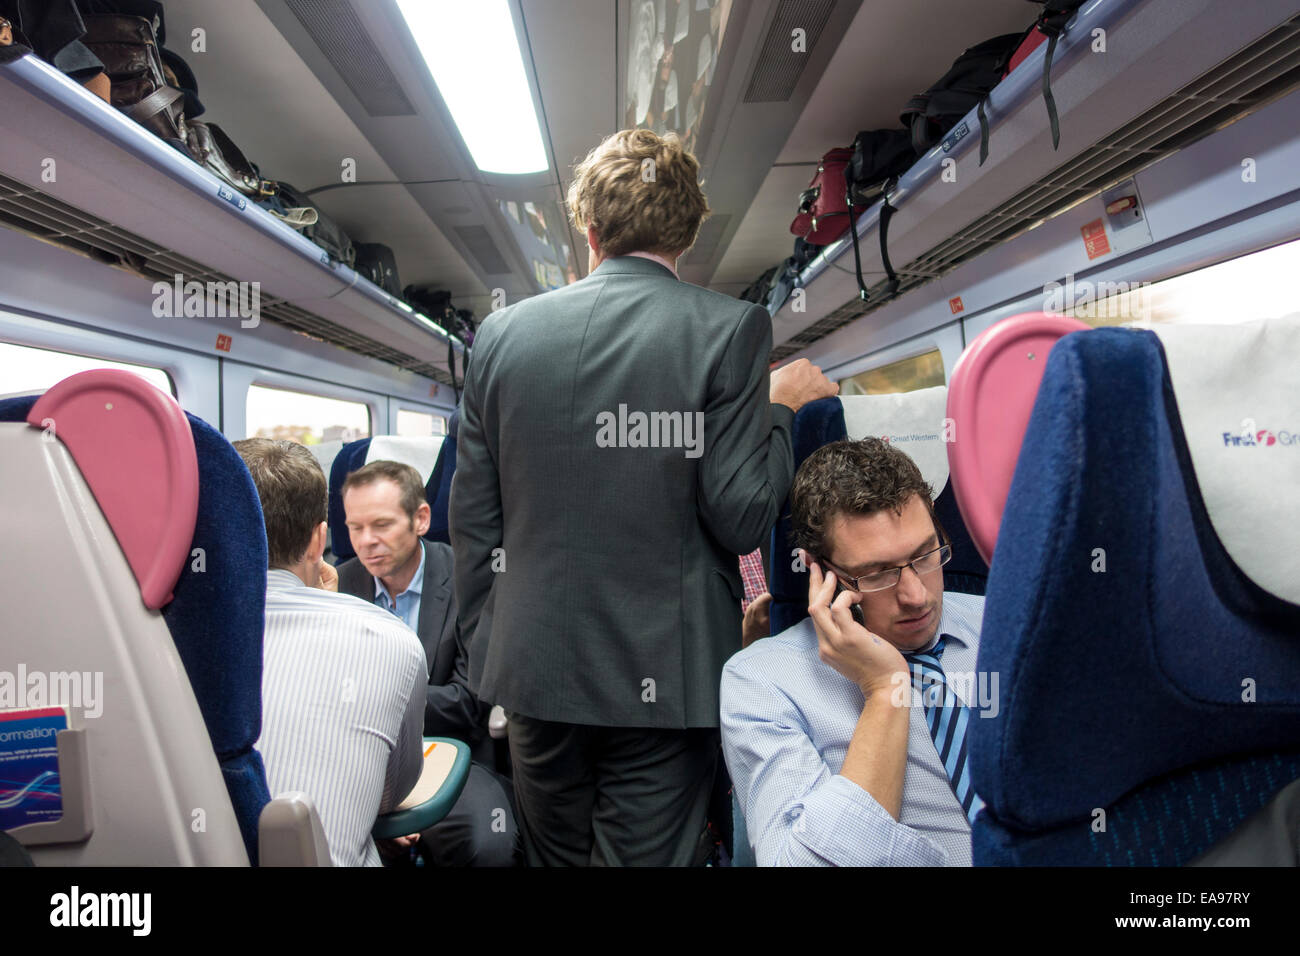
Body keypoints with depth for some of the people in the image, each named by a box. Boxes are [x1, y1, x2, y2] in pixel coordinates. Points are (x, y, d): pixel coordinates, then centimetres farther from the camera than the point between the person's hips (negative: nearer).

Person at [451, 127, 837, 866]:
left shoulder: (502, 331, 1)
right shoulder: (730, 327, -9)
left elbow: (472, 518, 4)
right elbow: (740, 516, -13)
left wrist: (488, 641, 16)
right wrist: (780, 408, 3)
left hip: (535, 667, 4)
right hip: (662, 675, -3)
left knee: (554, 854, 23)